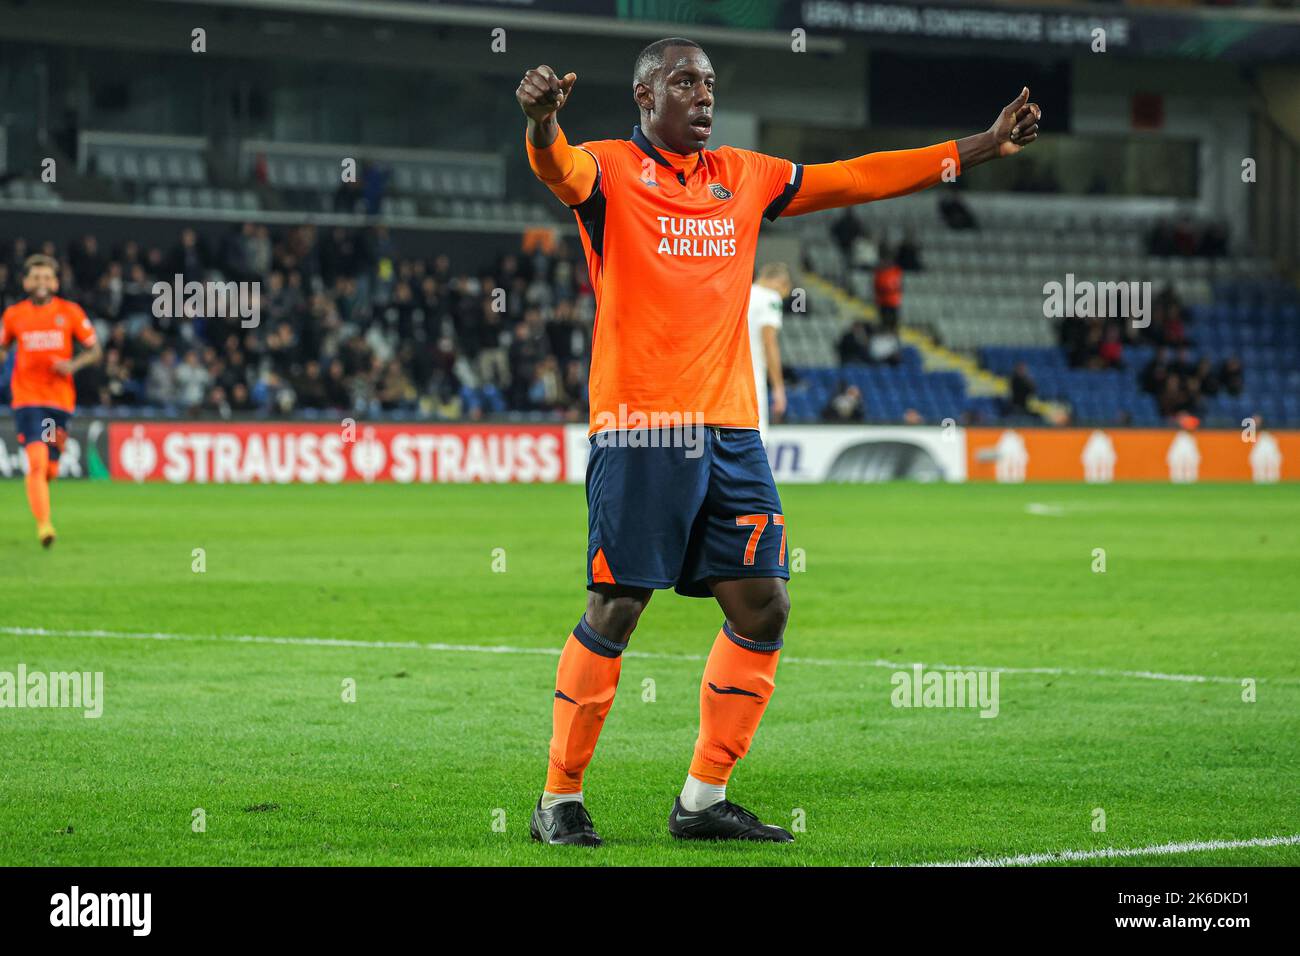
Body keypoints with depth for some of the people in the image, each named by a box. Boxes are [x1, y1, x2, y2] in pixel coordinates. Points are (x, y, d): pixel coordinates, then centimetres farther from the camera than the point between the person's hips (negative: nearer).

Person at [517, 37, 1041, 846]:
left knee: (763, 608, 3)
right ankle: (560, 801, 6)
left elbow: (857, 178, 20)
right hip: (640, 426, -6)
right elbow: (557, 166, -22)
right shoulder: (609, 171, 0)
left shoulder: (745, 176, 16)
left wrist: (982, 148, 18)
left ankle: (704, 801, 14)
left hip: (732, 426, 6)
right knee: (615, 609, -6)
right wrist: (541, 121, -46)